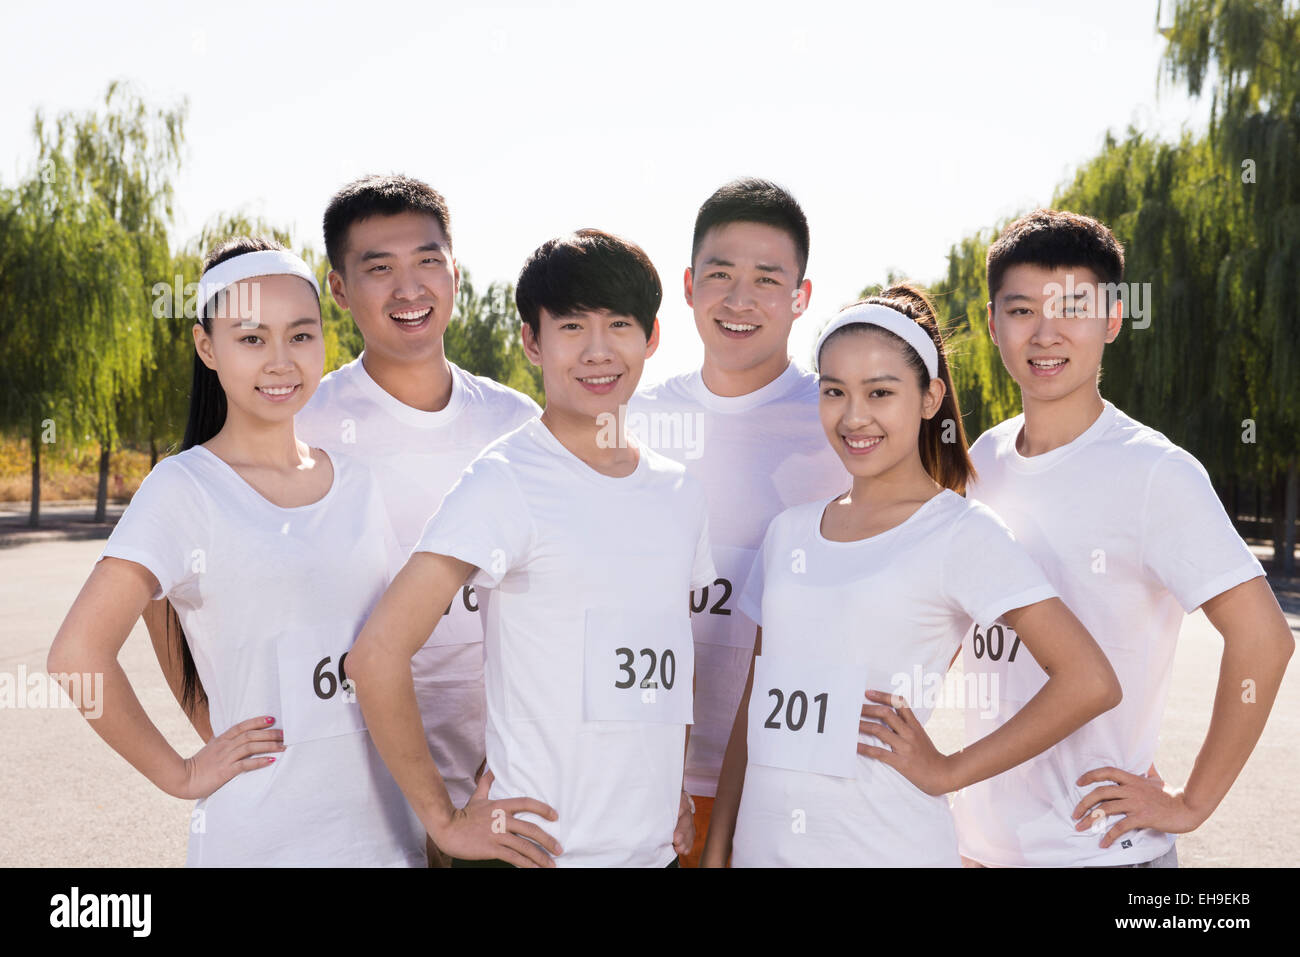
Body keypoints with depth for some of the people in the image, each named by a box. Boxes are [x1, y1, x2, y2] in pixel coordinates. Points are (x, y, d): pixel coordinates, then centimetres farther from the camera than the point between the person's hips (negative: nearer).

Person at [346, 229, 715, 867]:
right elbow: (378, 654, -18)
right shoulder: (505, 481, -14)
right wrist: (444, 821, -13)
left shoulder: (679, 493, 6)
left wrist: (676, 799, 10)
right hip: (538, 851, -5)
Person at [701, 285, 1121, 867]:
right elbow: (756, 702, 11)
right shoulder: (789, 532, 7)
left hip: (889, 848, -4)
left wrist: (948, 771, -12)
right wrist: (716, 848, 9)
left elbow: (1090, 683, -16)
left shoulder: (961, 533, -8)